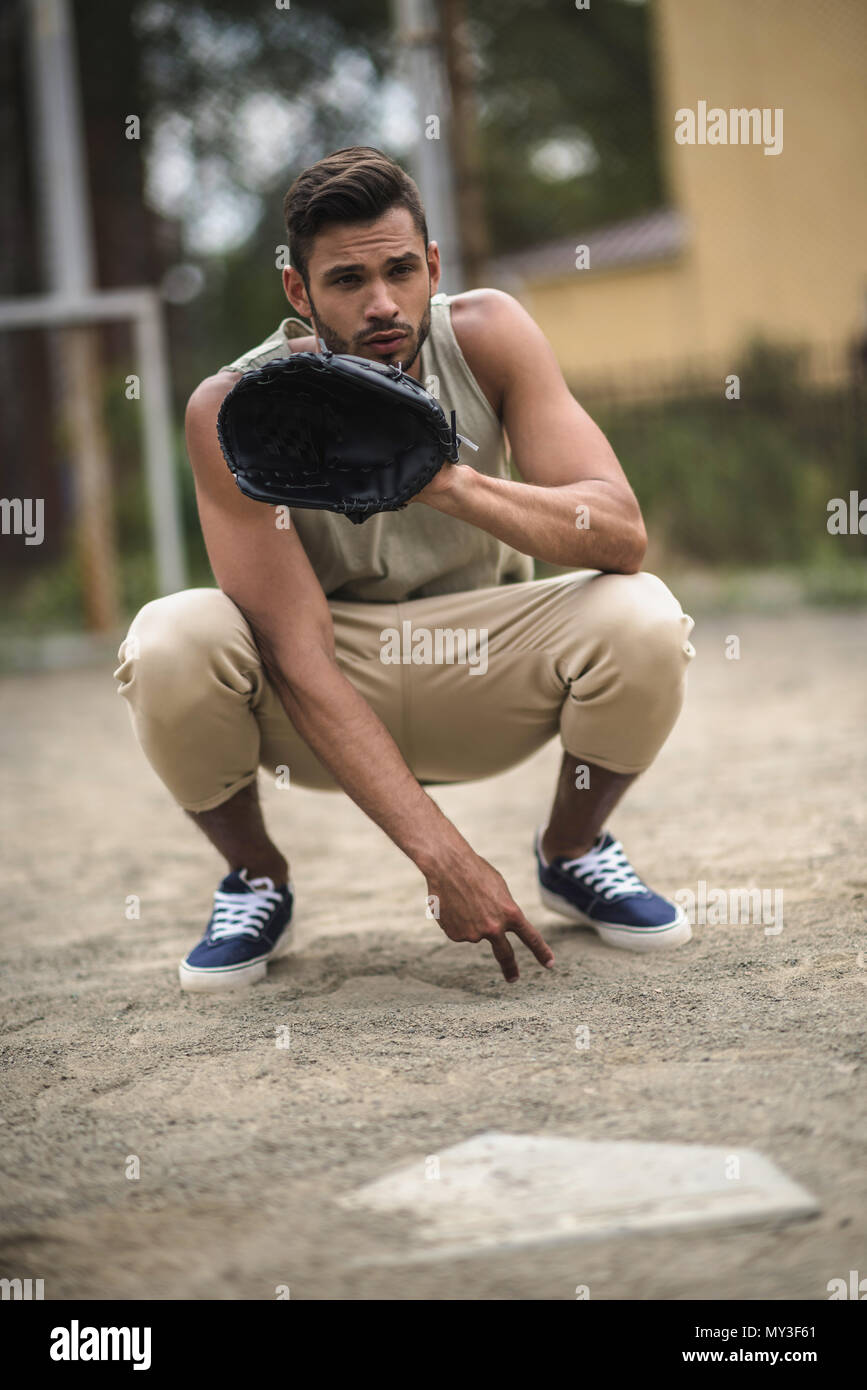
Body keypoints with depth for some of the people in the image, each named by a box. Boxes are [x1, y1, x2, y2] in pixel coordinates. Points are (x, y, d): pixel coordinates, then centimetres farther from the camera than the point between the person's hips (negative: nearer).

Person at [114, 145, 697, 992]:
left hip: (478, 672, 2)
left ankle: (571, 852, 4)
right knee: (169, 642, -32)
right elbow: (298, 657, -27)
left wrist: (450, 482, -44)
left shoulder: (487, 336, -17)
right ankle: (256, 880, -1)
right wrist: (443, 857, -35)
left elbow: (622, 534, -25)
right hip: (319, 703, -1)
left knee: (642, 619, -28)